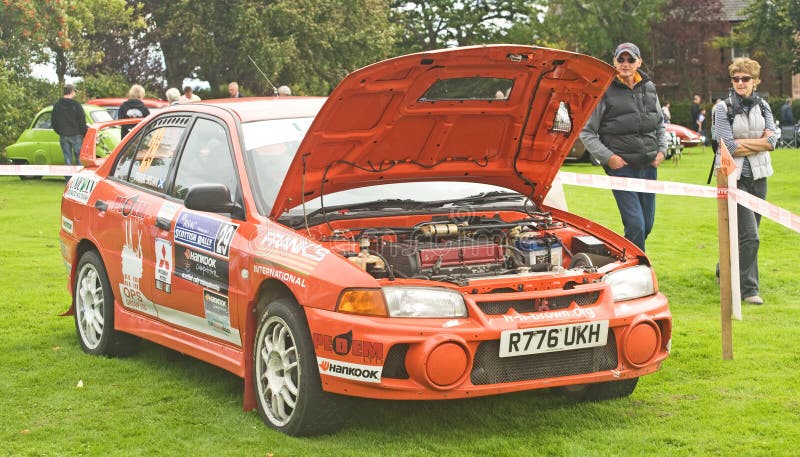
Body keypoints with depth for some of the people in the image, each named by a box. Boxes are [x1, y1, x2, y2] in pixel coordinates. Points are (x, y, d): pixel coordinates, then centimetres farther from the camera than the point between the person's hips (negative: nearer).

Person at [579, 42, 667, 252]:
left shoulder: (649, 88, 10)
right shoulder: (605, 91, -7)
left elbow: (660, 125, 24)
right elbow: (586, 132, -7)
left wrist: (661, 150, 9)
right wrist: (607, 157, -15)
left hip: (649, 166, 6)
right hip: (621, 166, -6)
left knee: (647, 225, 11)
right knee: (636, 225, -13)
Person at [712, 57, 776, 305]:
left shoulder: (763, 106, 8)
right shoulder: (723, 108, -5)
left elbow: (771, 142, -4)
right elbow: (729, 147, -14)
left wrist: (741, 142, -12)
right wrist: (759, 141, -8)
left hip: (758, 176, 5)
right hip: (734, 177, -5)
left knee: (747, 233, 13)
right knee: (749, 235, -12)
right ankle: (749, 289, -4)